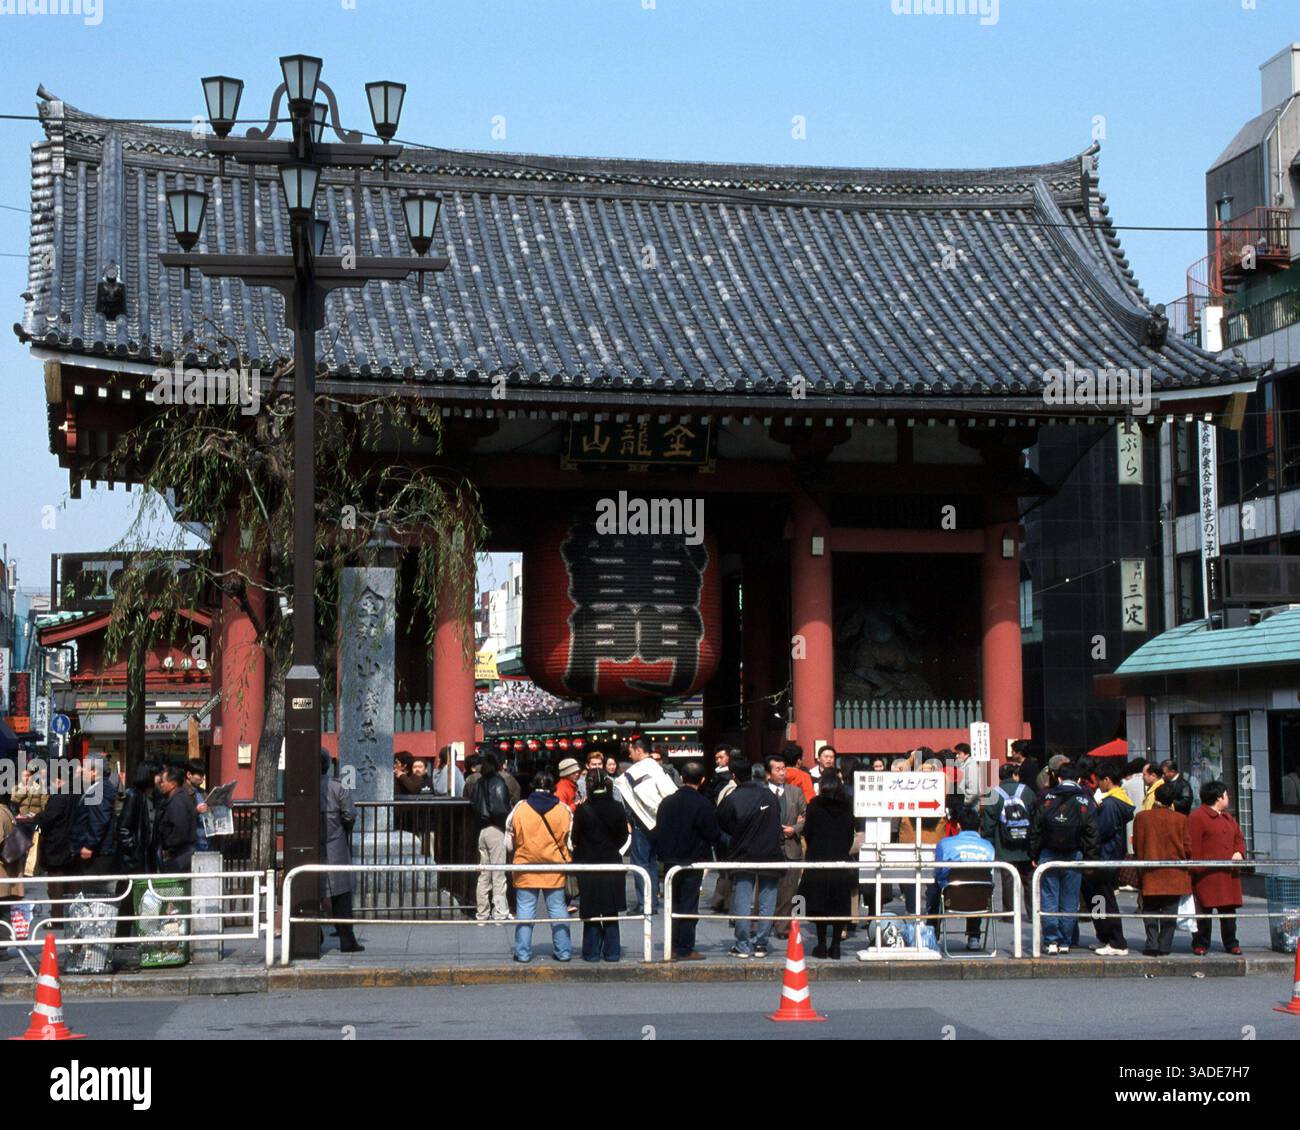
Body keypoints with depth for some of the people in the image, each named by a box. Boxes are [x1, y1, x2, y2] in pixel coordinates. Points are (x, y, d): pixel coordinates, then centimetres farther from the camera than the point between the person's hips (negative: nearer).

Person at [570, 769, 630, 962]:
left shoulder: (583, 810, -13)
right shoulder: (617, 809, -6)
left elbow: (575, 839, -6)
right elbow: (623, 839, 2)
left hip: (588, 865, -2)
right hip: (613, 866, 2)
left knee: (591, 912, 7)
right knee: (611, 912, 11)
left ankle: (592, 951, 9)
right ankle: (612, 951, 12)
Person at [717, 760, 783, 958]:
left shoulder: (731, 801, -11)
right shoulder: (770, 796, 0)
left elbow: (723, 828, -1)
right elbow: (777, 824, 10)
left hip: (743, 856, -2)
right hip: (770, 855, 2)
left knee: (742, 903, 3)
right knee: (767, 903, 8)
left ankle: (743, 946, 3)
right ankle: (761, 944, 9)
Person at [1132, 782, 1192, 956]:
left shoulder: (1142, 817, -4)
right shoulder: (1180, 819, -3)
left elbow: (1137, 846, 0)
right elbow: (1187, 847, 2)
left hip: (1150, 873, 0)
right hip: (1174, 875, 0)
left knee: (1151, 910, 6)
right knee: (1169, 912, 6)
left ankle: (1152, 945, -2)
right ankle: (1165, 946, 4)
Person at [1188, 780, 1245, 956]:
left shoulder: (1228, 817, 20)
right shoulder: (1197, 817, -7)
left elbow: (1239, 838, 25)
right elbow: (1193, 847, -11)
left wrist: (1239, 852, 3)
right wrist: (1196, 871, -15)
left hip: (1229, 874, 7)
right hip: (1207, 874, -7)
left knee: (1229, 909, 10)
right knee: (1204, 909, -2)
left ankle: (1231, 943, 19)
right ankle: (1201, 944, 7)